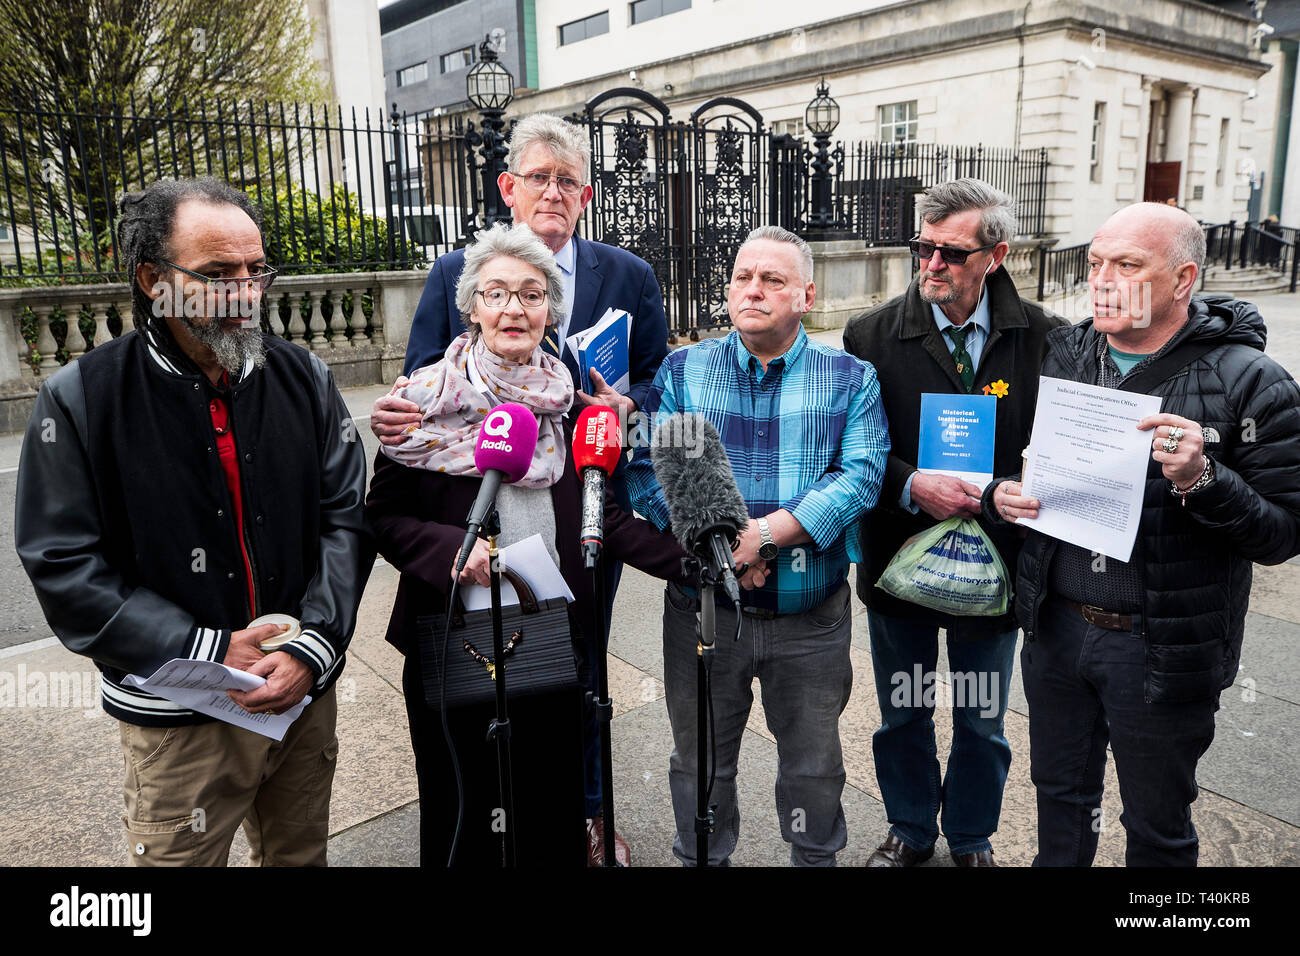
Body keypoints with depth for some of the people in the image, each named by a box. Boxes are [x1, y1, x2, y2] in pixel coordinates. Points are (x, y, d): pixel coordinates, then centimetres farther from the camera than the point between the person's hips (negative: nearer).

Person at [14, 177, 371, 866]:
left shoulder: (303, 378, -1)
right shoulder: (80, 399, -8)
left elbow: (345, 516, -2)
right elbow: (64, 564, -10)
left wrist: (313, 648, -14)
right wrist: (207, 653, -17)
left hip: (305, 693, 3)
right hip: (176, 719, -2)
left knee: (301, 854, 21)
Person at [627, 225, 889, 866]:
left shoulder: (850, 379, 0)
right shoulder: (682, 370, 1)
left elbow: (861, 477, -13)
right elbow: (646, 470, -8)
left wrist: (764, 532, -24)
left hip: (811, 617, 0)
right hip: (702, 608, 1)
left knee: (813, 764, 18)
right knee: (700, 761, 17)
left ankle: (816, 859, 44)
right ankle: (701, 859, 42)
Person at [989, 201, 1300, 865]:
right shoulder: (1060, 356, 1)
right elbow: (1017, 465, 12)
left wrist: (1201, 479, -30)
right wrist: (1000, 497, -10)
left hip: (1163, 651, -3)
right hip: (1055, 629, 4)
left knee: (1157, 828, 18)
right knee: (1060, 793, 24)